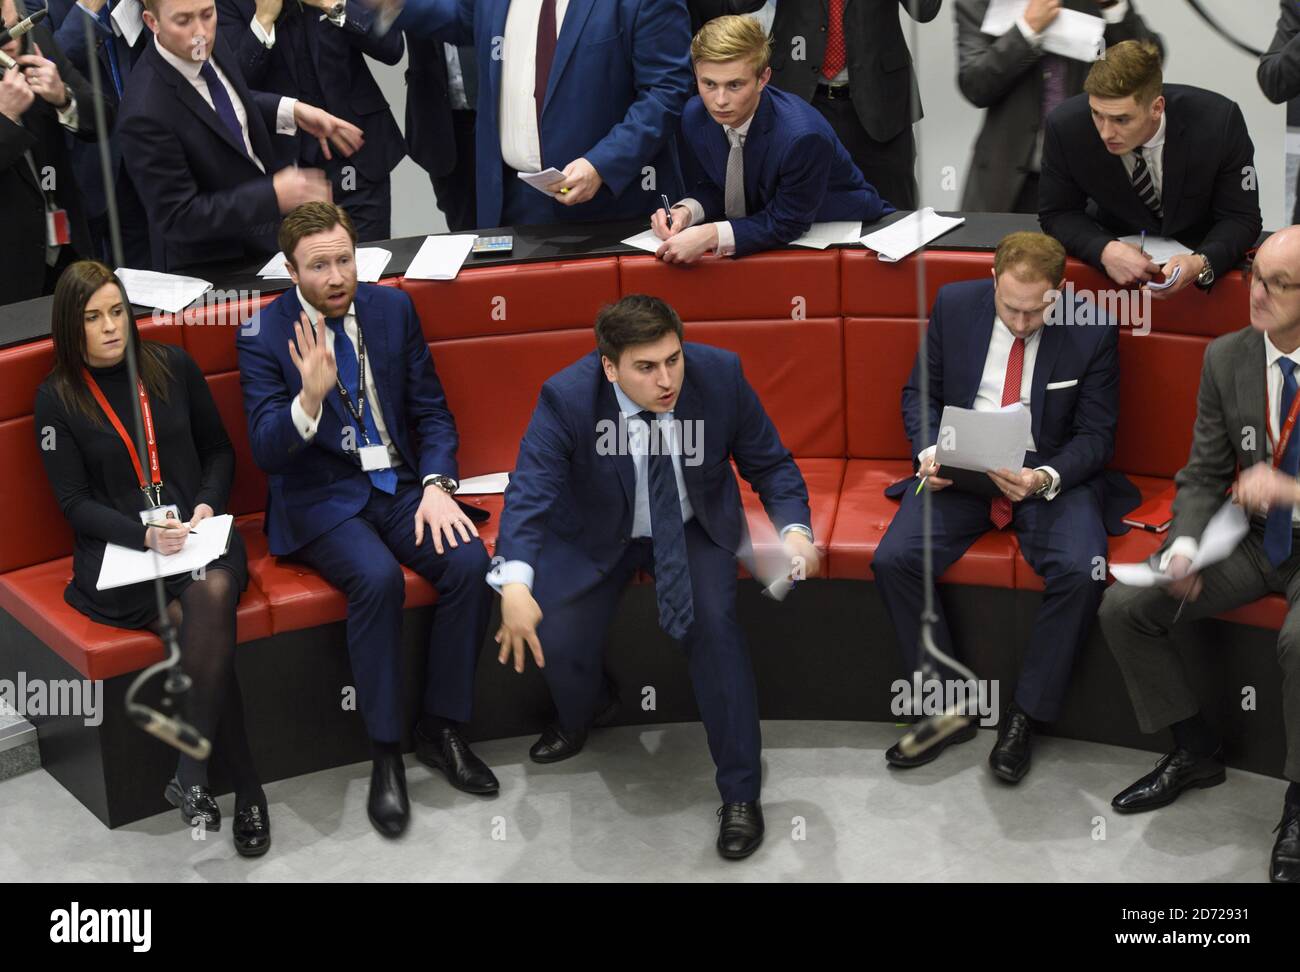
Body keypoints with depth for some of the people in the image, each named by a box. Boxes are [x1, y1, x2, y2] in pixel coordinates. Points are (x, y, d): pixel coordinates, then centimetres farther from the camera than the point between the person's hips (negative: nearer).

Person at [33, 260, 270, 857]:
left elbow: (219, 450, 17)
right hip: (118, 549, -2)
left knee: (213, 594, -35)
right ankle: (246, 789, -24)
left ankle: (191, 777, -30)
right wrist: (144, 534, -16)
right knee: (206, 626, -31)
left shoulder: (172, 366, 10)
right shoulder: (57, 398, 3)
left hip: (198, 533, 2)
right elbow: (75, 501, 0)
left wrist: (208, 505, -3)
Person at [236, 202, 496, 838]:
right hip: (321, 495, -3)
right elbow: (267, 450, -11)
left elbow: (432, 410, 8)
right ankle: (385, 753, -19)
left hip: (401, 484, 4)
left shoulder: (392, 308, 5)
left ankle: (440, 729, -7)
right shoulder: (263, 336, -5)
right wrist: (310, 395, -31)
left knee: (470, 561, -24)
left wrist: (436, 486, -10)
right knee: (378, 577, -33)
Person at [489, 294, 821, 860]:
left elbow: (770, 463, -9)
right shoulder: (566, 398, -27)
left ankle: (740, 793, -11)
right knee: (555, 638, -17)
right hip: (596, 536, 0)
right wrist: (515, 582, -52)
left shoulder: (720, 374, -22)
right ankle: (576, 719, 25)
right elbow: (530, 492, -34)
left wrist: (793, 527, -28)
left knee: (712, 622, -26)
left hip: (694, 530, 0)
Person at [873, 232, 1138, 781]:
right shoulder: (954, 305, -2)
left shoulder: (1092, 333, -8)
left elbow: (1095, 437, -4)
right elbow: (920, 392, 10)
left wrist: (1044, 479, -23)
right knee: (893, 560, -22)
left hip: (1052, 474, -2)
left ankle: (1025, 717, -11)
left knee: (1080, 572, -30)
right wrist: (928, 452, -11)